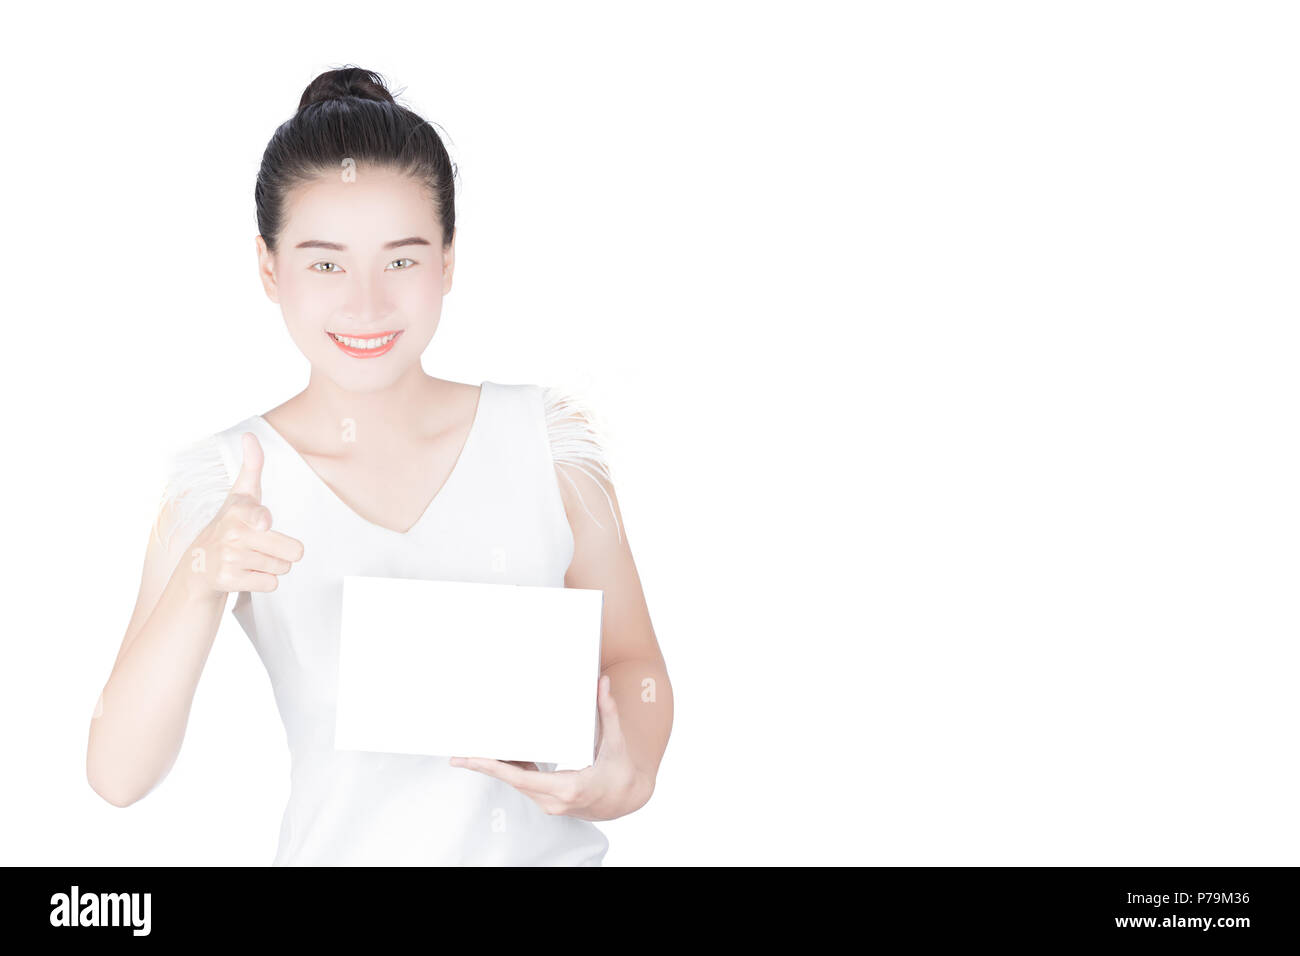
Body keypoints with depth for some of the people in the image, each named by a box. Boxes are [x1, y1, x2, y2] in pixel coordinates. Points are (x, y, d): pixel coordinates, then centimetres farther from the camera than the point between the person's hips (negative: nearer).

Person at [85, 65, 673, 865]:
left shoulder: (550, 439, 0)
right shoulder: (219, 485, -2)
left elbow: (633, 660, 8)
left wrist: (628, 775, -12)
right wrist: (202, 578, -21)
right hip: (345, 851, 0)